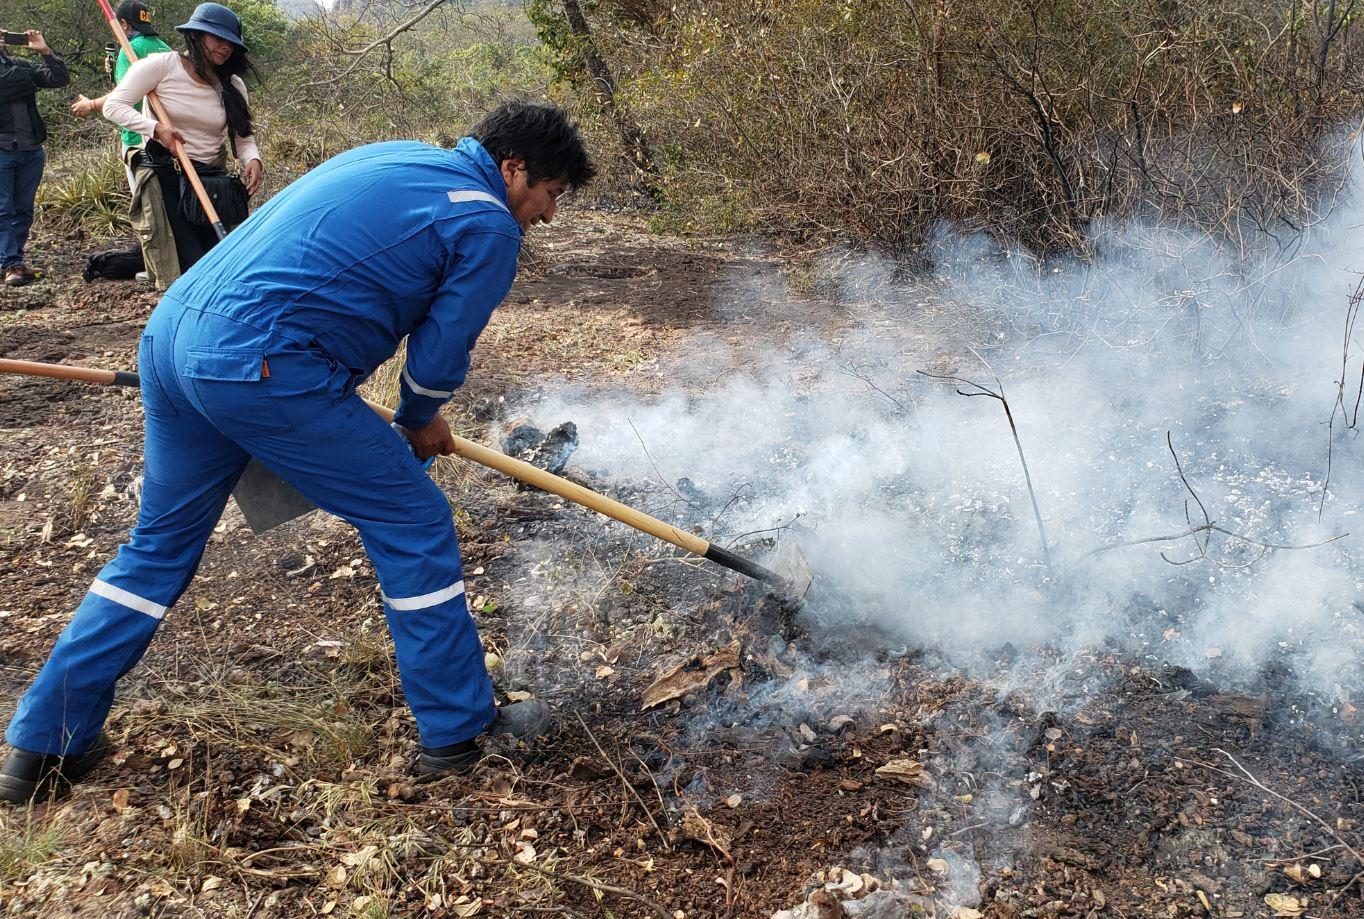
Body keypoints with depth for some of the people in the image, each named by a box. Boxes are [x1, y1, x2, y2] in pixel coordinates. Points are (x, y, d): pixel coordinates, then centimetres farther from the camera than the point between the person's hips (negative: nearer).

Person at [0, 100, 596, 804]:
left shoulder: (395, 157, 22)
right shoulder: (487, 225, -2)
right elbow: (440, 353, 1)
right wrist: (419, 423, 22)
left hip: (170, 332, 9)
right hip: (260, 370, -9)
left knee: (160, 541, 22)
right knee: (412, 523, 6)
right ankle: (459, 729, 18)